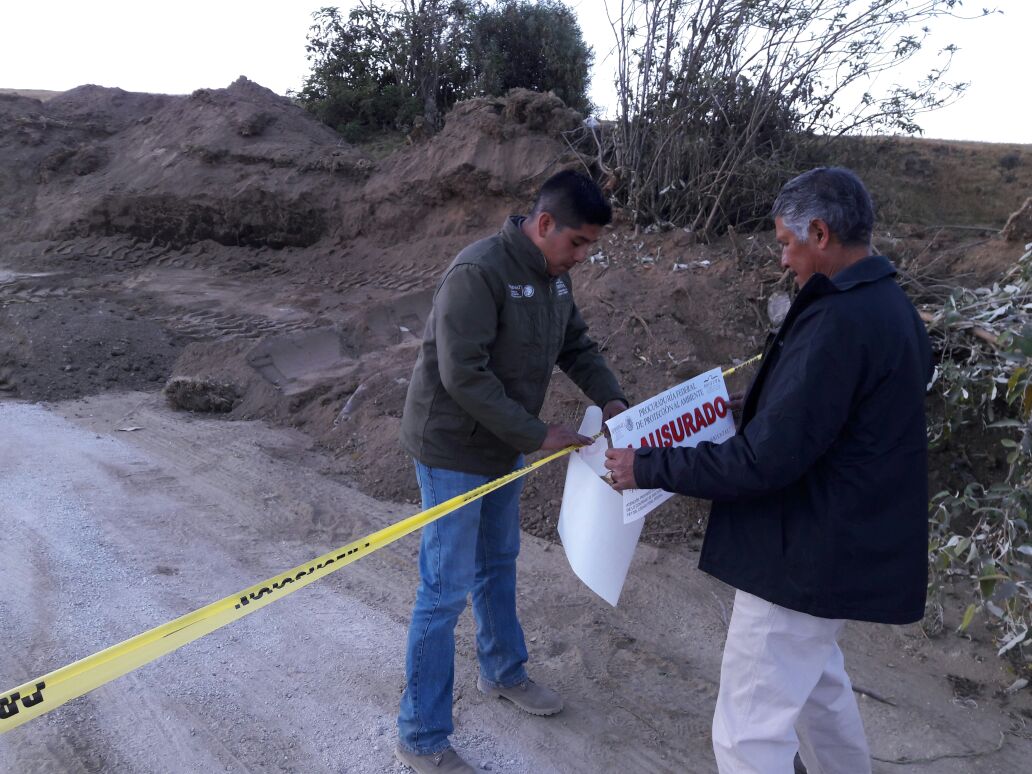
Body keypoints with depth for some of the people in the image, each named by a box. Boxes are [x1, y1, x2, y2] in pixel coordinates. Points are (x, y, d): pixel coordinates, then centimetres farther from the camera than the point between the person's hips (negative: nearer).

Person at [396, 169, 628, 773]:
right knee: (447, 591, 0)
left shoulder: (554, 274, 2)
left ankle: (504, 672, 45)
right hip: (454, 451, -8)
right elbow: (463, 376, -28)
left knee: (499, 564, 23)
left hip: (505, 447, 8)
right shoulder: (478, 271, -25)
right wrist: (537, 435, -25)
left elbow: (577, 345, 10)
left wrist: (611, 398, -8)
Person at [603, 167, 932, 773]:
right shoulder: (889, 306, 6)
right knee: (815, 677, 31)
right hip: (848, 543, 11)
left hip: (806, 557, -11)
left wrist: (651, 468, -19)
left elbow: (765, 460, -27)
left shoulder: (838, 321, -26)